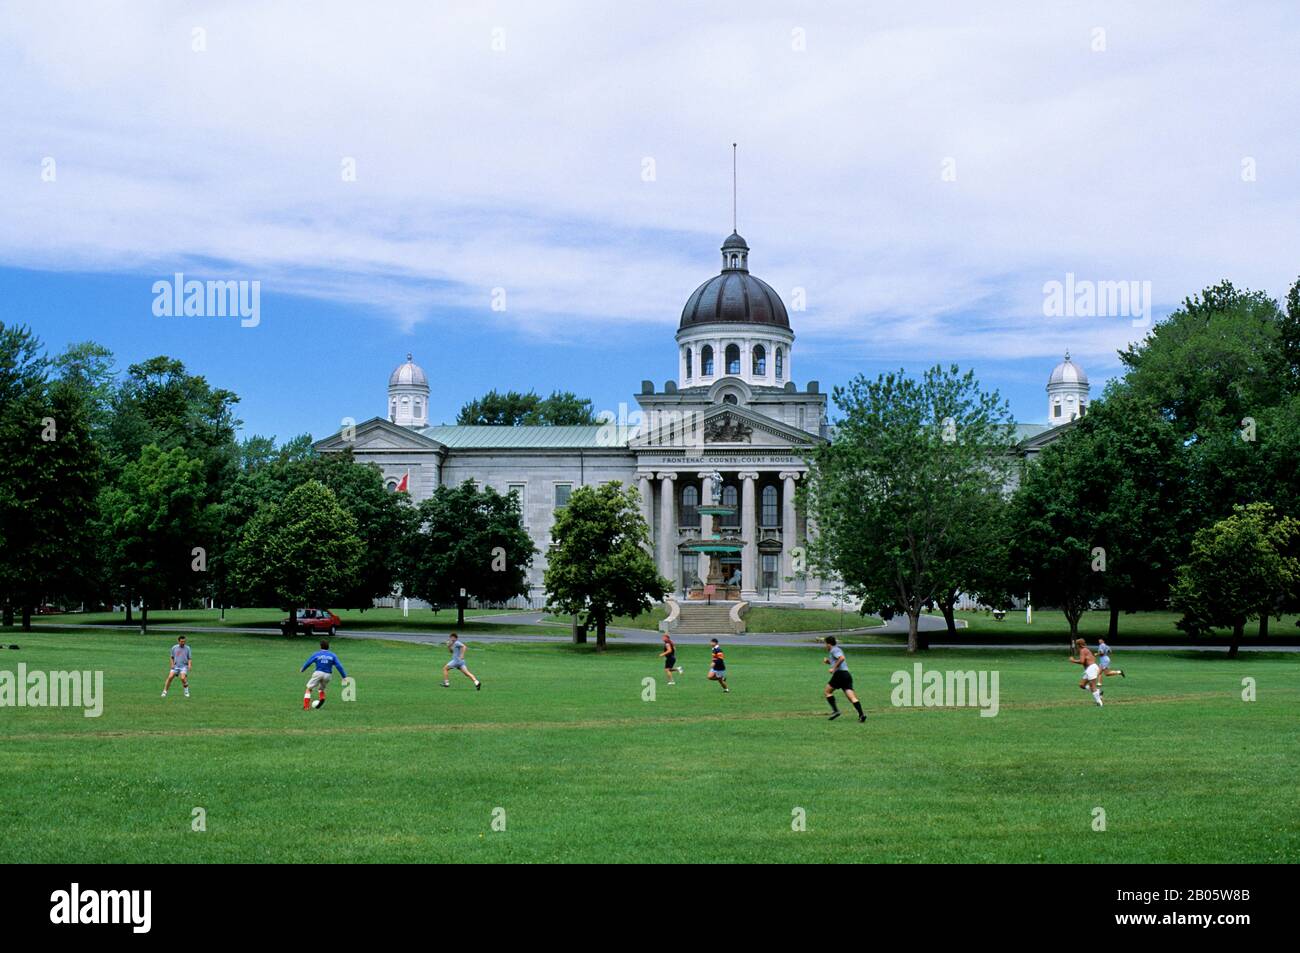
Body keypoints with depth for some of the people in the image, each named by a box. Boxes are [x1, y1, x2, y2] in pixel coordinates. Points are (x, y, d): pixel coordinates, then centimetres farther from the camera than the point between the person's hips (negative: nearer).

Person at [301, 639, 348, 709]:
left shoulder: (316, 654, 2)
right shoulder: (333, 655, 5)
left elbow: (308, 663, 5)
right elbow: (339, 666, 1)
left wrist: (302, 670, 23)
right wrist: (344, 676, 5)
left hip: (318, 673, -3)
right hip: (327, 675, 3)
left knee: (309, 689, 8)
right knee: (321, 689, 26)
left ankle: (305, 706, -3)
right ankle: (322, 698, -6)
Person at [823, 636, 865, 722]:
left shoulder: (834, 650, -3)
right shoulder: (838, 649, 27)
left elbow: (842, 658, -21)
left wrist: (834, 668, -15)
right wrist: (829, 662, 25)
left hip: (839, 673, -8)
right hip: (847, 674, 8)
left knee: (828, 691, 10)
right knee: (851, 696, -4)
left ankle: (835, 711, 0)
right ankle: (861, 714, -21)